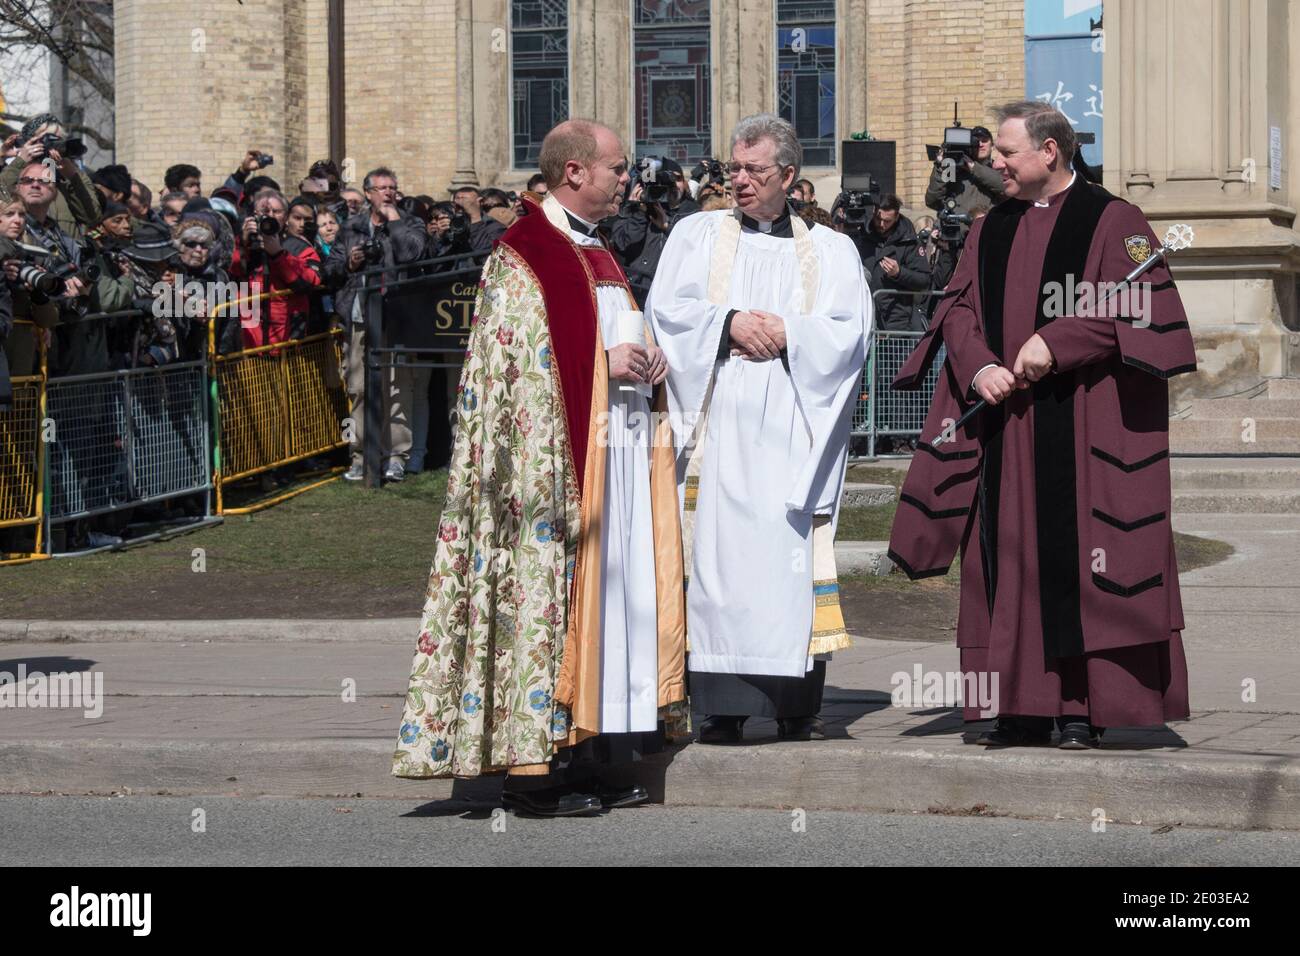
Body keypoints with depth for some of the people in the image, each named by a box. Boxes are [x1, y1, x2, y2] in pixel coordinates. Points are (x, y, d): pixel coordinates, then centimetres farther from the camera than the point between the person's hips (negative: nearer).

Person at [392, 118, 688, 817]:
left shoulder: (595, 253, 21)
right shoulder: (523, 256, -7)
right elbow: (510, 359, -14)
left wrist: (647, 359, 7)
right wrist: (607, 363, -17)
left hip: (624, 453, 9)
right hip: (560, 455, -9)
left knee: (621, 596, 6)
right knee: (555, 590, -9)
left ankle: (604, 763, 10)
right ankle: (536, 768, -6)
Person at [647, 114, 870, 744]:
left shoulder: (829, 251, 15)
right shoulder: (698, 235, 15)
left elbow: (848, 331, 3)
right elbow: (666, 309, 3)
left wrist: (786, 333, -10)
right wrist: (730, 323, -10)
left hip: (792, 428, 0)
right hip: (719, 426, 0)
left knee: (791, 561, -6)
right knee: (718, 554, -7)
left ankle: (797, 708, -3)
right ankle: (723, 707, -5)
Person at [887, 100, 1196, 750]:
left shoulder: (1112, 221, -1)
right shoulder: (990, 229, 16)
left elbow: (1135, 309, -10)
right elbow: (959, 307, 11)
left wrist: (1056, 344, -17)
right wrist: (979, 368, -7)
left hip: (1081, 423, -5)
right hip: (1003, 417, 5)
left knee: (1078, 560, -6)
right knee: (1011, 557, 4)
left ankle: (1084, 707, -3)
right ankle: (1025, 708, 8)